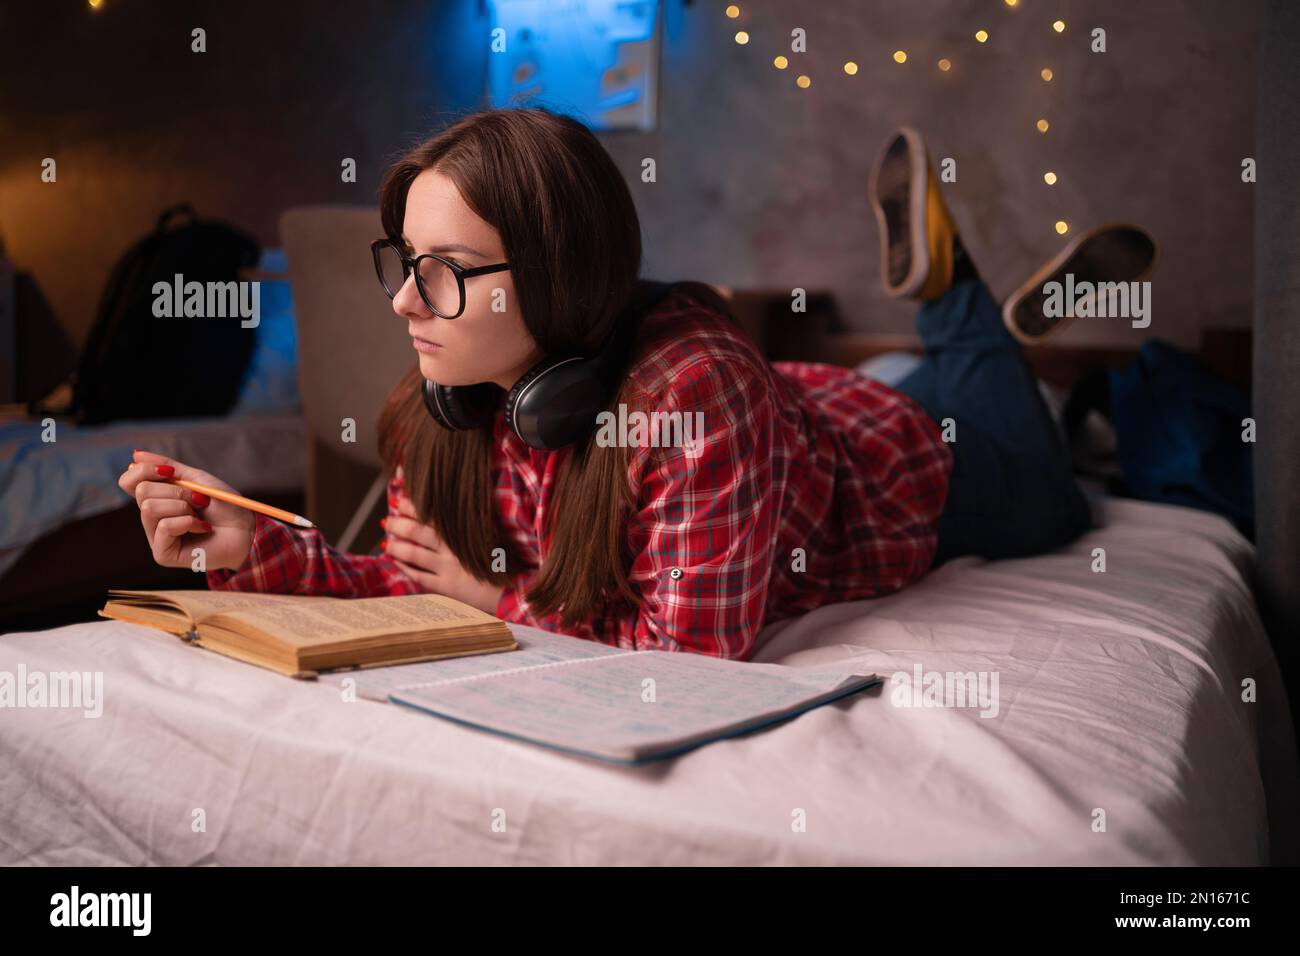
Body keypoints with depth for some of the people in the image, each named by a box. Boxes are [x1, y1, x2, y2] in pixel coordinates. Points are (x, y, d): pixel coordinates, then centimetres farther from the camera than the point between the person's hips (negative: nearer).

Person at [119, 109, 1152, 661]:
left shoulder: (691, 391, -48)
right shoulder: (444, 406, -28)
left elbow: (693, 656, -43)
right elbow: (409, 585, -20)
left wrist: (508, 601, -37)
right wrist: (253, 547, -33)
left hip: (896, 464, -5)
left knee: (1044, 504, 31)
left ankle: (945, 278, 32)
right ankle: (928, 270, 42)